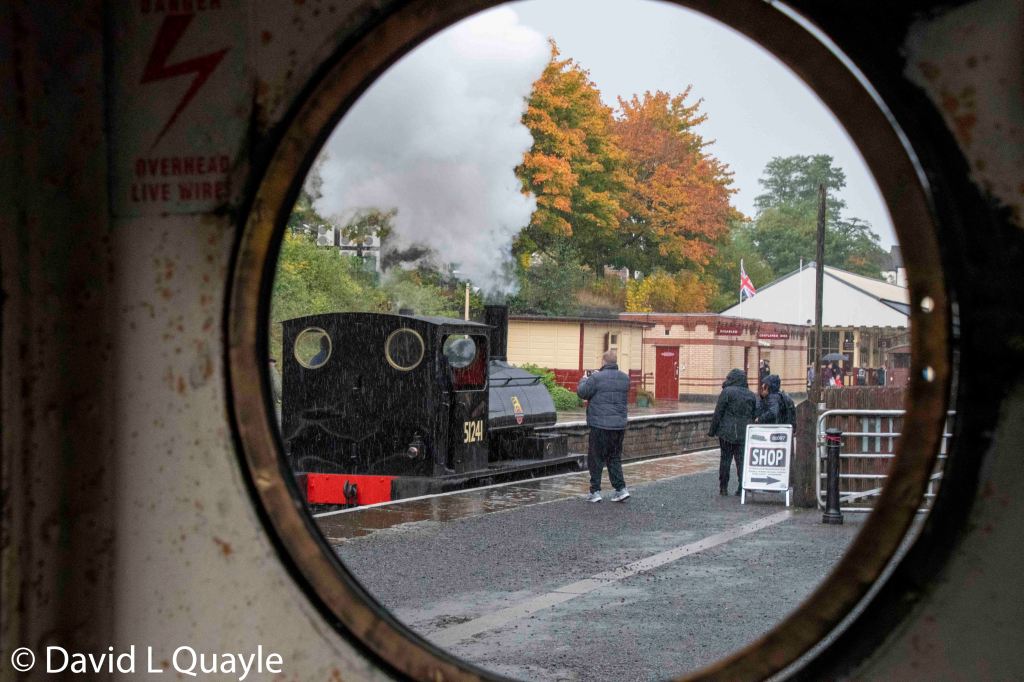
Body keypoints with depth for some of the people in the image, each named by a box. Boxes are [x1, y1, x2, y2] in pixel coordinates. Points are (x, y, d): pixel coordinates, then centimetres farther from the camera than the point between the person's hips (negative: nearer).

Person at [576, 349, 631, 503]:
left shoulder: (597, 378, -13)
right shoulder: (624, 378, 7)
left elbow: (582, 393, -9)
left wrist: (584, 380, 13)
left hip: (600, 425, -6)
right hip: (619, 425, 6)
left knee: (596, 459, 3)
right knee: (615, 458, 15)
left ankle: (595, 491, 4)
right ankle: (621, 489, 7)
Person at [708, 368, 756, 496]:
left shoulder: (727, 392, -7)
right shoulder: (751, 395, 9)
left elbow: (718, 413, -7)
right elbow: (754, 415, 14)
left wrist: (712, 431, -1)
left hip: (727, 432, -3)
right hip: (744, 433, 3)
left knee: (725, 458, 5)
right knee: (742, 459, 5)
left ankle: (723, 488, 8)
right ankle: (742, 487, -4)